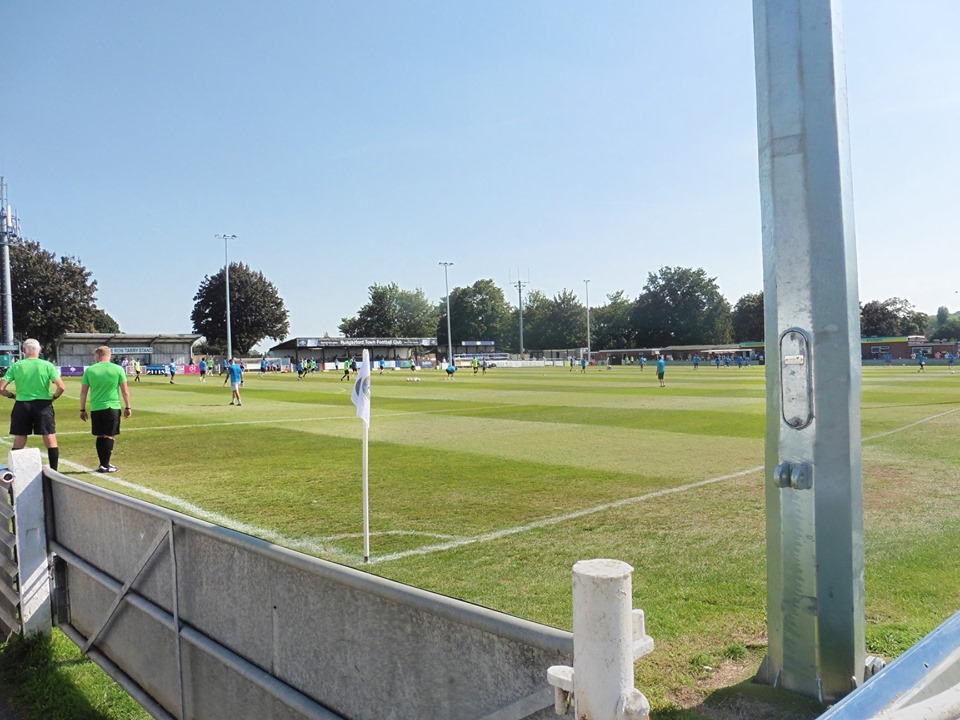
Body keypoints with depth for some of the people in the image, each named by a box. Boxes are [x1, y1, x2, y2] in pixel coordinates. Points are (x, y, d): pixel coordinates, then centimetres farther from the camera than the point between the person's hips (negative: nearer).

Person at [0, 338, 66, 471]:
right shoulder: (47, 365, -5)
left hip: (22, 405, 1)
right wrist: (54, 397, 5)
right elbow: (61, 387, -13)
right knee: (50, 440, 6)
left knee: (18, 443, 11)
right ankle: (54, 471, 7)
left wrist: (12, 395, 11)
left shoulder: (16, 366, -1)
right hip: (43, 405, -1)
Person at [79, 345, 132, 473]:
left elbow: (83, 392, 5)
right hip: (112, 408, -2)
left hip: (96, 408, 2)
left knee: (100, 436, 11)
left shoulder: (89, 370, 2)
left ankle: (103, 464, 15)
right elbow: (125, 390, -1)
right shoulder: (117, 369, -2)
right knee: (110, 436, 2)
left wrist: (82, 409, 13)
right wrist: (127, 407, 7)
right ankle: (105, 465, -2)